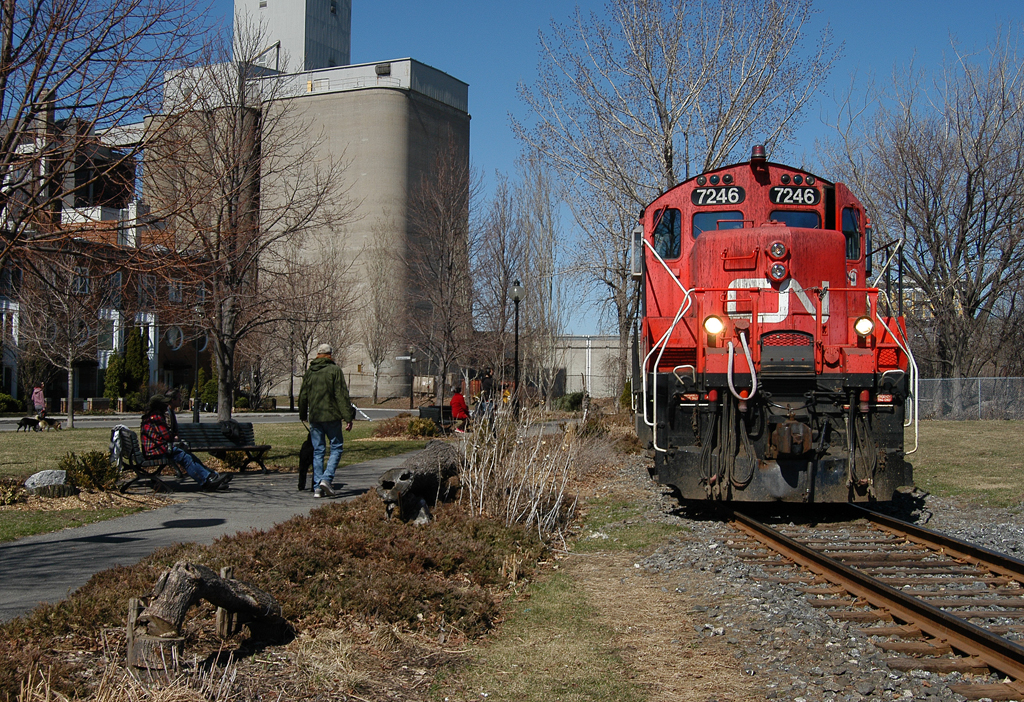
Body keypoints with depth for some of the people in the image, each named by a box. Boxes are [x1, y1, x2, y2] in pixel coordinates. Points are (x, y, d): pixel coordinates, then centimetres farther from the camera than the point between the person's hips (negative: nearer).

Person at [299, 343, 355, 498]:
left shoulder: (309, 372, 10)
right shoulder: (335, 370, -5)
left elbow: (303, 396, 15)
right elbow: (342, 396, -9)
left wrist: (303, 415, 29)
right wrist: (348, 417, -8)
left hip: (314, 417, 4)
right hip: (331, 416, -4)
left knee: (318, 451, 8)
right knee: (337, 447, 4)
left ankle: (317, 487, 5)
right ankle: (327, 478, -13)